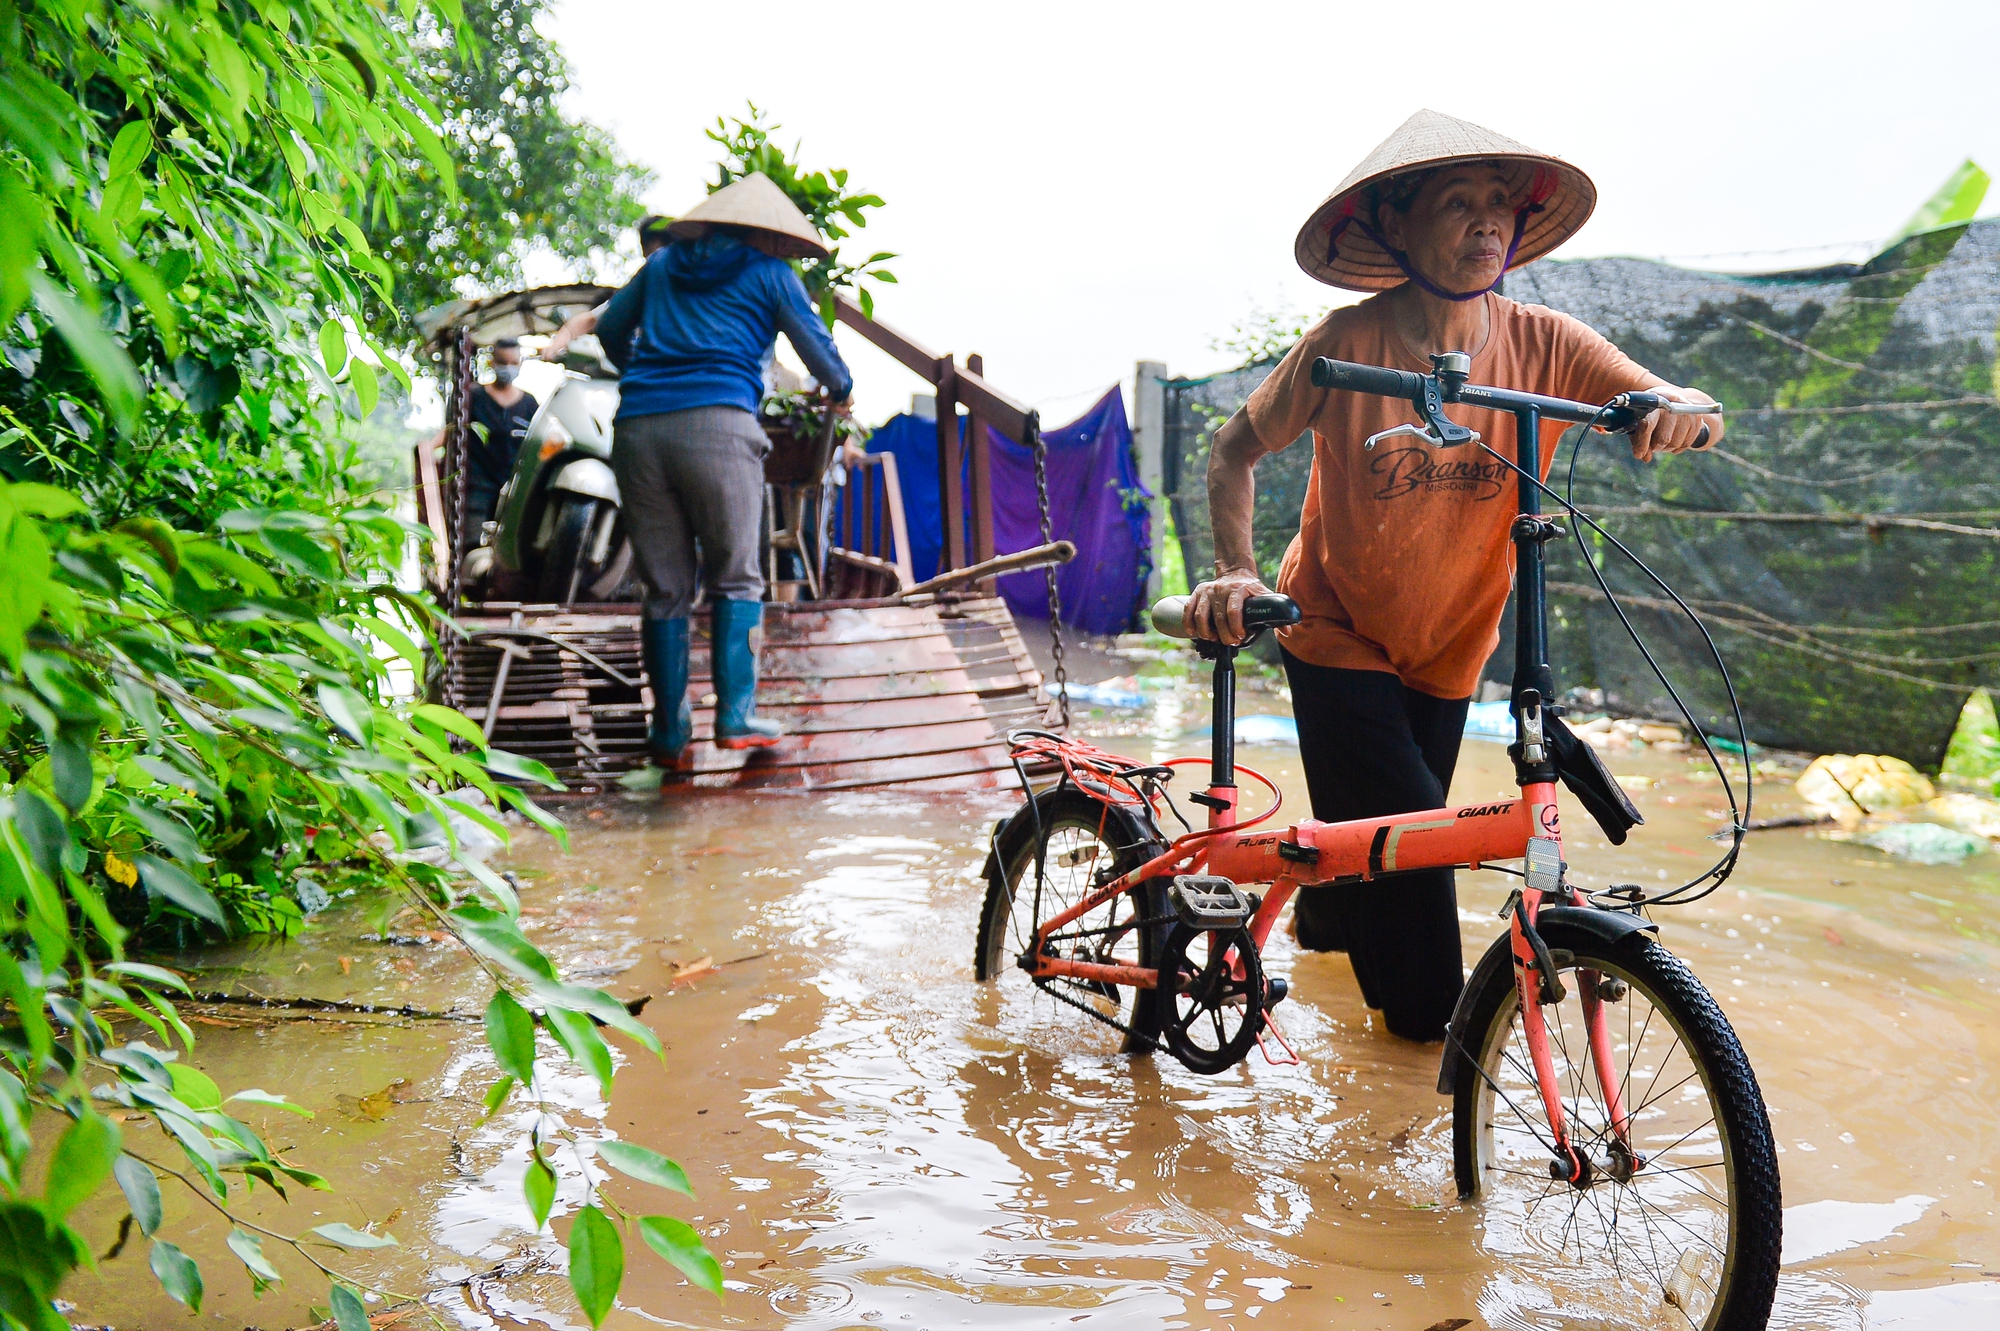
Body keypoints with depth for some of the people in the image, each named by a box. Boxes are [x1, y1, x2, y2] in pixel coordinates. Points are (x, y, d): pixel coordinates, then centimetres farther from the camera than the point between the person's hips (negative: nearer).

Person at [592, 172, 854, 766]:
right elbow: (821, 353, 17)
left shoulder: (664, 262, 25)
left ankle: (670, 734, 8)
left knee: (665, 589, 7)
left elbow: (609, 328, 34)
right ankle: (735, 716, -3)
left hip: (637, 428, 4)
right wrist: (840, 391, 38)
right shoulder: (769, 274, 15)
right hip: (717, 424, -3)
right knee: (736, 578, 5)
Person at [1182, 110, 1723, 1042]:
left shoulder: (1544, 345, -13)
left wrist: (1679, 406, -41)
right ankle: (1428, 1013, 20)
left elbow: (1698, 420, -16)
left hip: (1449, 644, 4)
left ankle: (1323, 920, 51)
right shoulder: (1348, 345, -20)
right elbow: (1234, 453, -11)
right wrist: (1235, 571, -26)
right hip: (1339, 635, -3)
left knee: (1390, 827, 18)